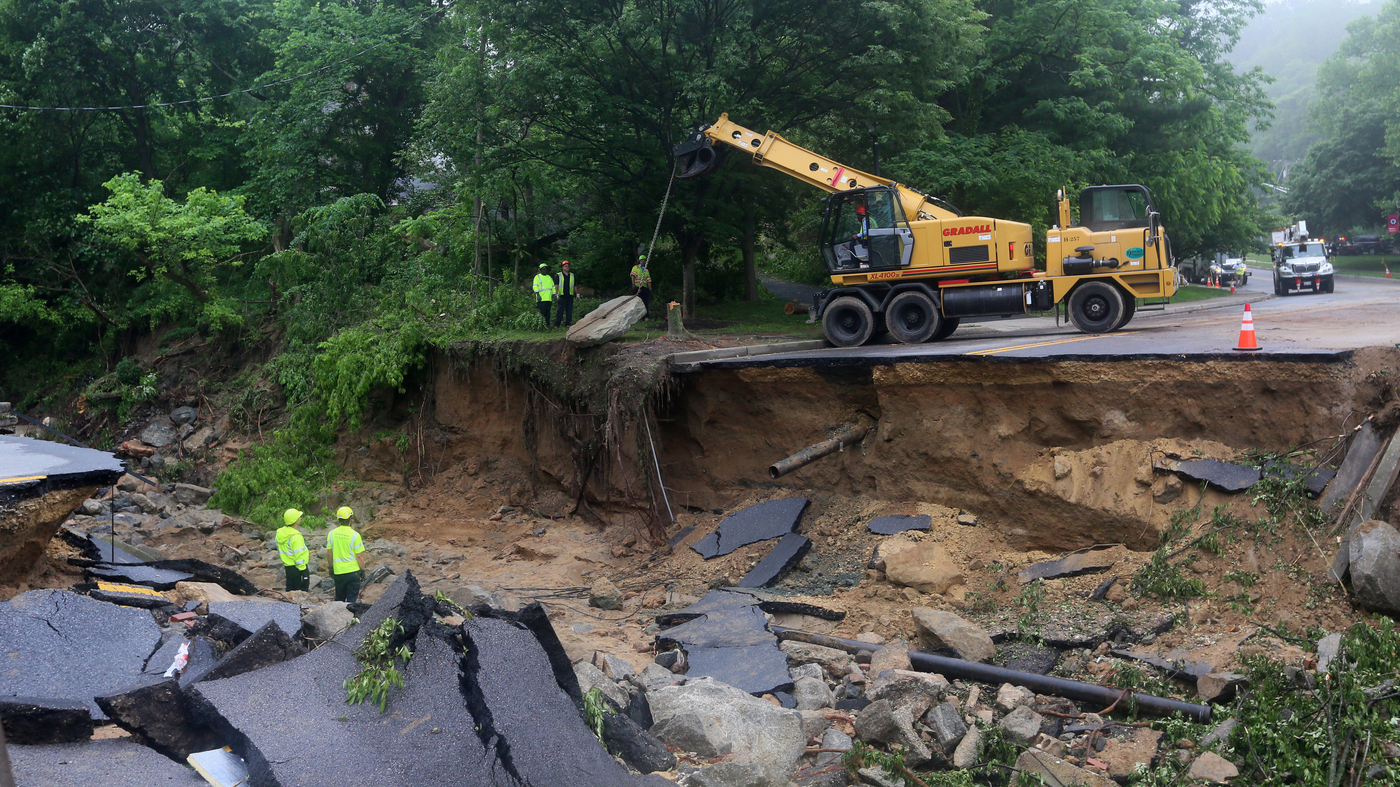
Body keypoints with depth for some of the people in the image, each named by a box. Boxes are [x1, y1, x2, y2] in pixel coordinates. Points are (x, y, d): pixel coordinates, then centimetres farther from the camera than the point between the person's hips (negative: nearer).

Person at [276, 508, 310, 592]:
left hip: (288, 567, 8)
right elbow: (299, 557, -21)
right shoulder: (296, 537, -21)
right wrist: (304, 572, -16)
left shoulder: (280, 533, 5)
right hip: (298, 568, -8)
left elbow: (280, 552, 15)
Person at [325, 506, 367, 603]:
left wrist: (331, 568, 18)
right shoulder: (355, 535, -12)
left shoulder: (331, 534, -1)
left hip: (338, 571, 4)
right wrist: (363, 570, 1)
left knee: (339, 598, 17)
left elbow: (329, 553, 6)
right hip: (353, 571, -4)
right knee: (352, 599, 4)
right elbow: (359, 556, -10)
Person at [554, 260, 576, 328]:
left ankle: (567, 324, 7)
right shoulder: (559, 275, 5)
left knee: (569, 310, 2)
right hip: (562, 296, -4)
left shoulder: (572, 275, 16)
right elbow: (556, 285, 0)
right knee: (560, 310, -6)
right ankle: (557, 324, -4)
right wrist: (557, 294, -10)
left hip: (570, 296, 4)